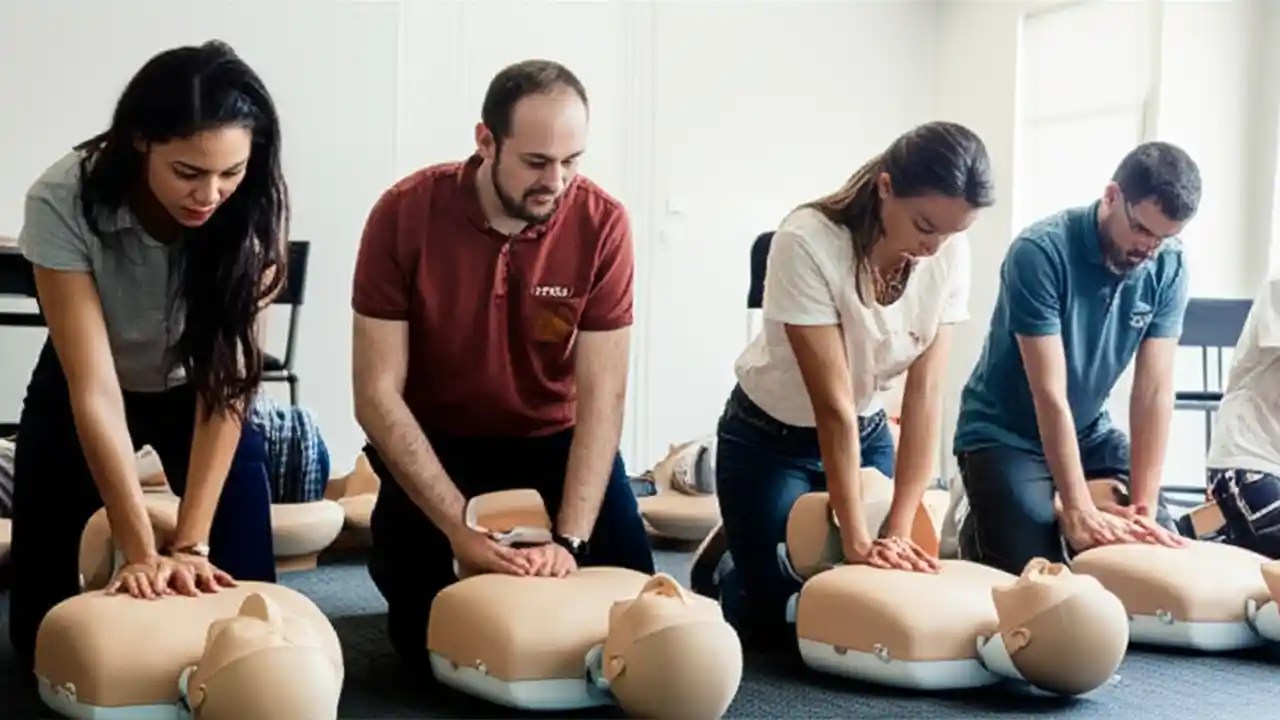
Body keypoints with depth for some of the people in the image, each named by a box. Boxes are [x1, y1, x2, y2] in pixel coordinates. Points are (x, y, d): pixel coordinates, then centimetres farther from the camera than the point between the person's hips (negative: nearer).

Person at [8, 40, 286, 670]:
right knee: (41, 633, -2)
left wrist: (190, 542, -33)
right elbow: (95, 390, -32)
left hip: (197, 391, 1)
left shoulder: (255, 209, -29)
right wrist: (143, 551, -35)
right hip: (75, 394, -1)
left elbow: (230, 382, -28)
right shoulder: (63, 203, -33)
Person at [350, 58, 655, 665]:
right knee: (421, 635, -8)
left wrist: (569, 538, -30)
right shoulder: (404, 213, -22)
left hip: (554, 439, 1)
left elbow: (602, 397, -19)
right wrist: (461, 529, -28)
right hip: (433, 440, -1)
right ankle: (389, 544, 24)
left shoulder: (602, 223, -19)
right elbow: (377, 395, -21)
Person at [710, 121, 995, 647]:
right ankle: (722, 567, 28)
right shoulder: (807, 242, -31)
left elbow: (925, 393, -18)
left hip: (868, 434, 5)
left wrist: (899, 529, -23)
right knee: (775, 616, -4)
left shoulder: (951, 253, -17)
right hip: (771, 438, -4)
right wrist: (857, 539, -28)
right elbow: (833, 403, -30)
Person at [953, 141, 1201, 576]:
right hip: (1005, 433, -5)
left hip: (1090, 432, 5)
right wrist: (1079, 513, -31)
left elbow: (1154, 390, -14)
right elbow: (1050, 395, -28)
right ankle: (974, 525, 14)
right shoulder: (1040, 252, -26)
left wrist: (1144, 508, -22)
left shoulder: (1169, 268, -11)